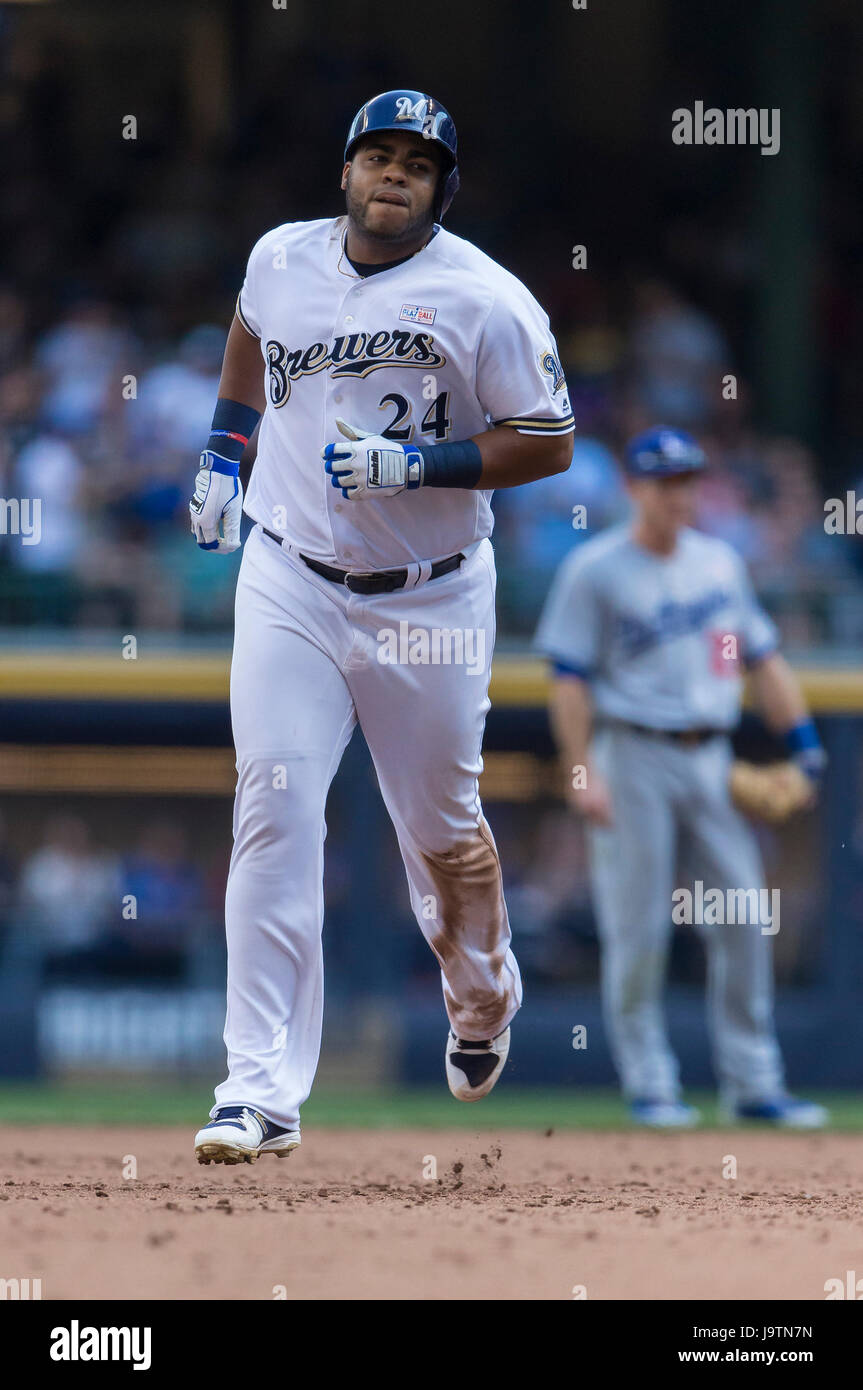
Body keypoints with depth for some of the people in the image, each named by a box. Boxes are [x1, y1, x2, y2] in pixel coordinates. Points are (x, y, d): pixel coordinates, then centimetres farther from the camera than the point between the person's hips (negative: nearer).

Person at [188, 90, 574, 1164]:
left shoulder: (486, 300, -12)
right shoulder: (281, 259, 2)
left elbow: (550, 441, -11)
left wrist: (414, 464, -21)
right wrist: (222, 456, 20)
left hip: (430, 602, -2)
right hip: (289, 583, 2)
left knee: (442, 830, 12)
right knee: (274, 813, -12)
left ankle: (482, 999, 46)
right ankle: (262, 1091, -15)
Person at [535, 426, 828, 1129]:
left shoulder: (721, 562, 13)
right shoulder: (594, 570, -3)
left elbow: (763, 656, 18)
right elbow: (569, 678, -6)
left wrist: (803, 738, 8)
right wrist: (582, 773, -14)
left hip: (710, 756, 5)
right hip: (632, 758, -5)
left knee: (745, 918, 0)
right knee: (638, 928, -4)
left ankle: (753, 1084, 6)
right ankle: (649, 1086, 3)